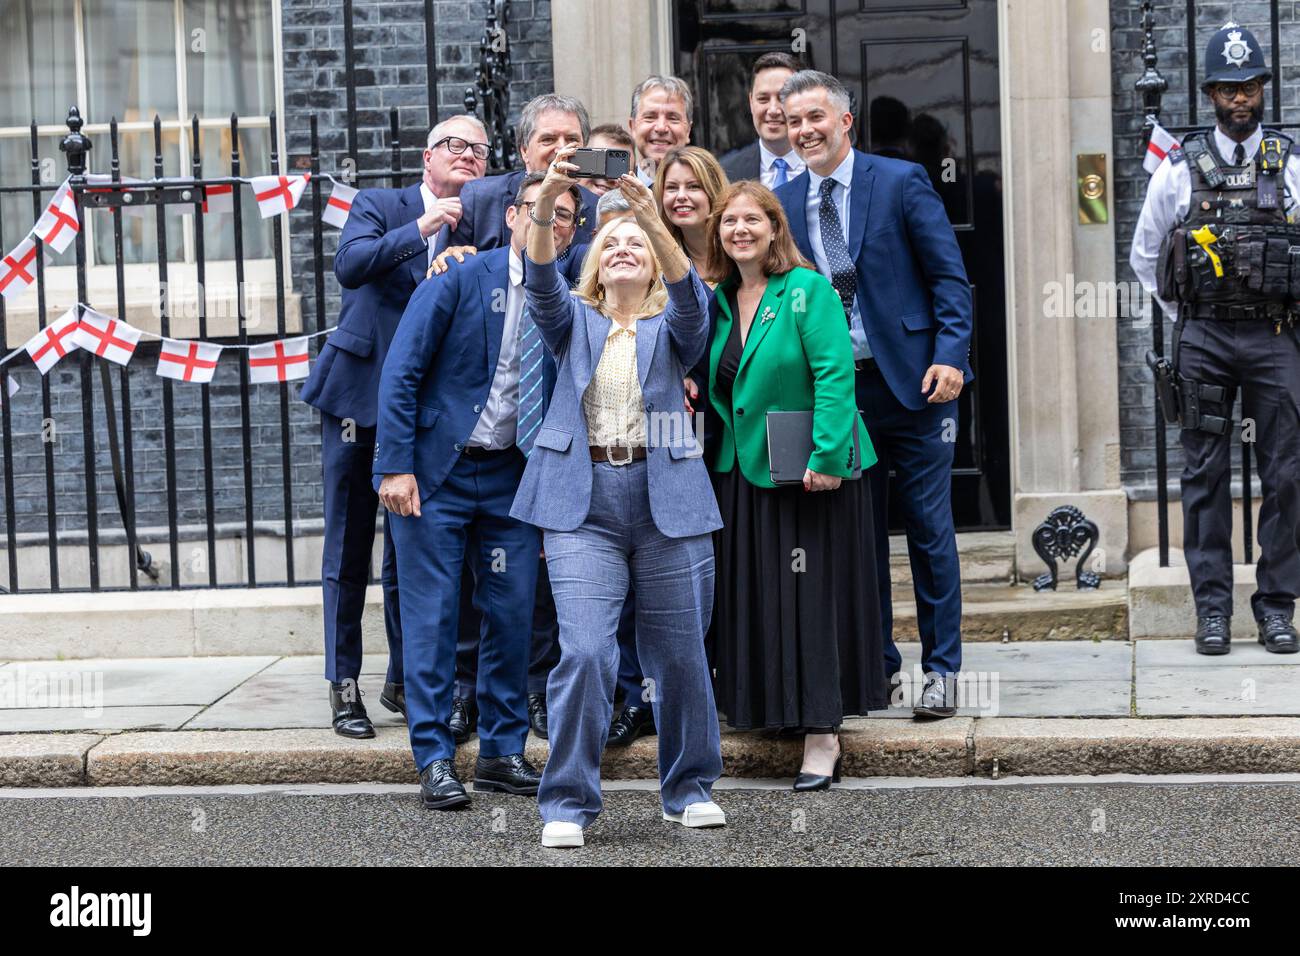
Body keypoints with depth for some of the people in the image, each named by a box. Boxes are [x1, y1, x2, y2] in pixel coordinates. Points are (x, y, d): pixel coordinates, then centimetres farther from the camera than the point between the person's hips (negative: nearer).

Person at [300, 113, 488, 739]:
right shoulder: (379, 206, 2)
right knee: (349, 551, 1)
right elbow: (349, 264, -17)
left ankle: (404, 680, 19)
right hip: (359, 398, -2)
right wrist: (424, 228, -25)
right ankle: (344, 687, 7)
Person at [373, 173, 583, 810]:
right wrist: (396, 466, -16)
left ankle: (503, 751, 17)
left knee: (513, 613, 4)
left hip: (510, 475, 4)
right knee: (432, 615, -2)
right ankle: (434, 760, 4)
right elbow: (401, 373, -9)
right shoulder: (461, 281, -8)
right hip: (435, 470, -4)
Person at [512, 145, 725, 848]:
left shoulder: (673, 328, 11)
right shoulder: (574, 322, 13)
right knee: (584, 652, -12)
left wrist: (651, 215, -27)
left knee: (680, 653, 6)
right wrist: (545, 203, -24)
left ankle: (690, 788, 23)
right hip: (583, 502, 0)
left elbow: (690, 294, -12)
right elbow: (541, 281, -6)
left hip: (668, 500, 1)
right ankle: (568, 803, -4)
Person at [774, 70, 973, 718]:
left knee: (928, 529, 1)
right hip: (833, 390, 4)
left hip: (912, 380, -4)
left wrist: (950, 354, -14)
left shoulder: (901, 181, -2)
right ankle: (876, 664, 19)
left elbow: (949, 275, -4)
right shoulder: (784, 202, 8)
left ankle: (941, 669, 10)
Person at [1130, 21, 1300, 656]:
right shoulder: (1180, 169, 4)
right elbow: (1144, 255, 14)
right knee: (1205, 475, 2)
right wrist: (1186, 319, 10)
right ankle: (1212, 609, 7)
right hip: (1202, 341, 0)